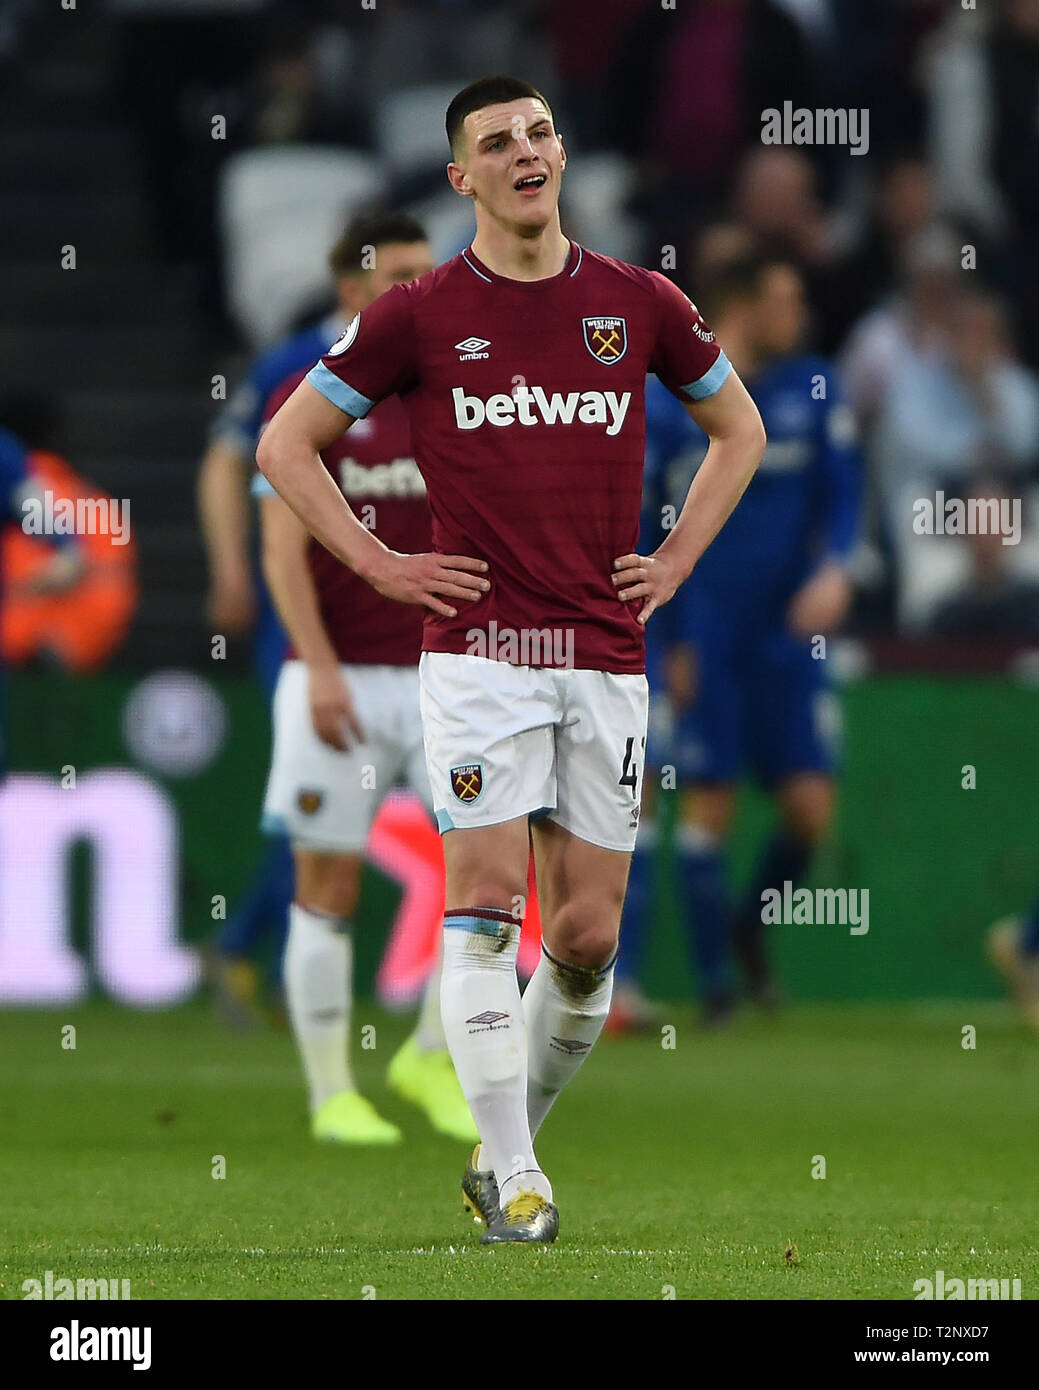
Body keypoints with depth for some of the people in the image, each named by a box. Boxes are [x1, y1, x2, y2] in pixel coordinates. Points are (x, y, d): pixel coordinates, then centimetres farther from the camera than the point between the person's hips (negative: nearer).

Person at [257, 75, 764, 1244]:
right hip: (479, 652, -3)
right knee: (486, 904, -12)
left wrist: (678, 557, 12)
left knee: (588, 937, 2)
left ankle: (507, 1144, 21)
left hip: (607, 656, 3)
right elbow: (285, 443, 8)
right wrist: (377, 563, 0)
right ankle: (514, 1179, -9)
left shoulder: (640, 304, 7)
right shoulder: (419, 315, 0)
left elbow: (737, 425, 23)